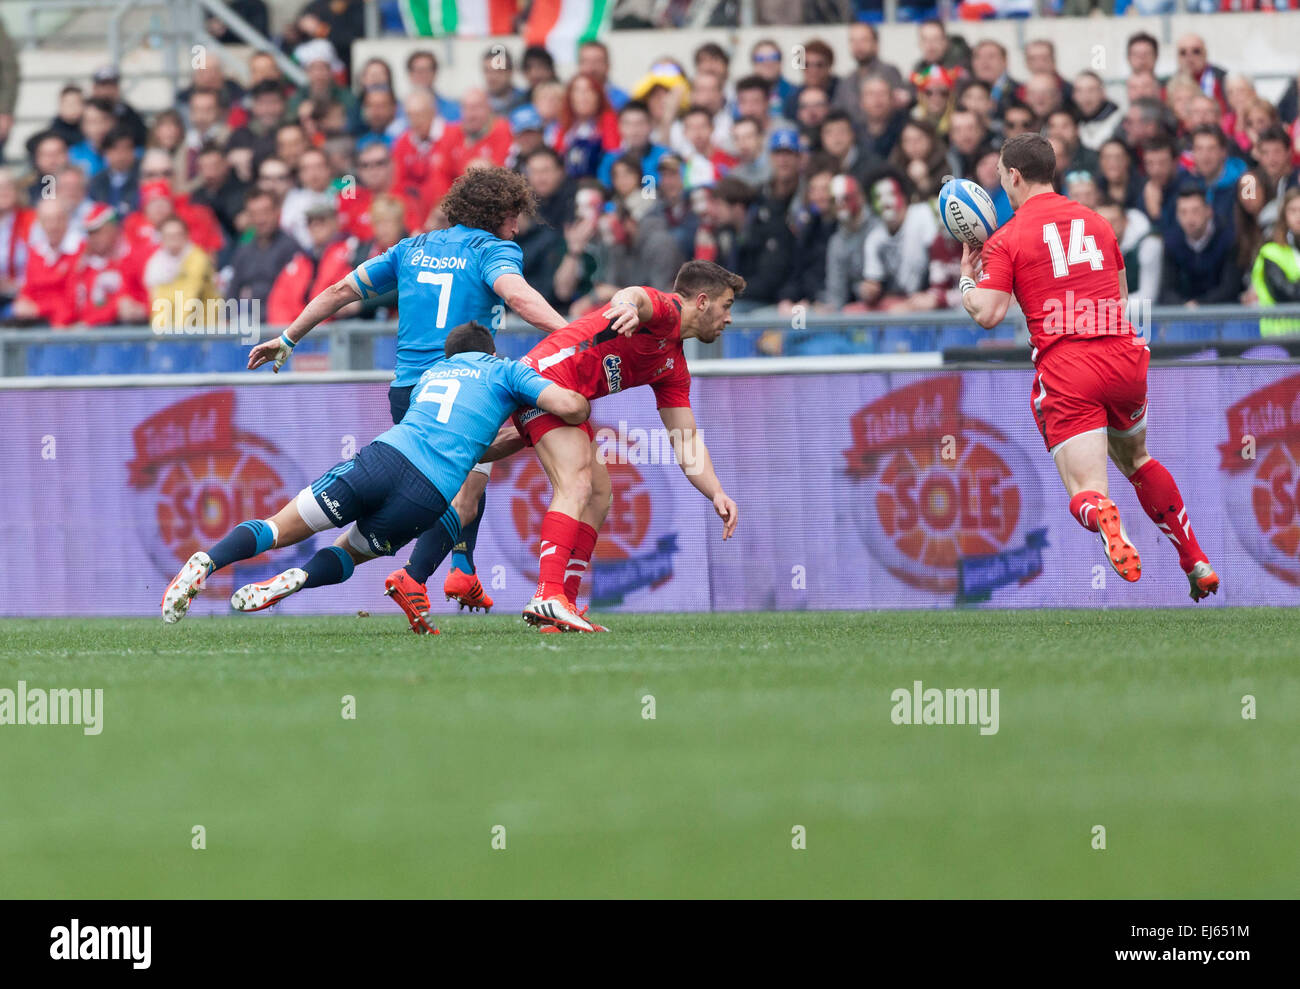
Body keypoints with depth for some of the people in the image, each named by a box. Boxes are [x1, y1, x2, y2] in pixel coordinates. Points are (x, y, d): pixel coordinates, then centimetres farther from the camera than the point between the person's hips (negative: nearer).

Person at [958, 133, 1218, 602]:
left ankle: (1104, 518, -44)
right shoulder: (1096, 222, 15)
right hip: (1125, 360, 5)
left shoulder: (1006, 239, 0)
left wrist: (966, 279, 11)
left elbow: (988, 314, -9)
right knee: (1137, 460, 29)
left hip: (1066, 373, -5)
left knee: (1086, 492, -7)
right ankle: (1197, 563, 28)